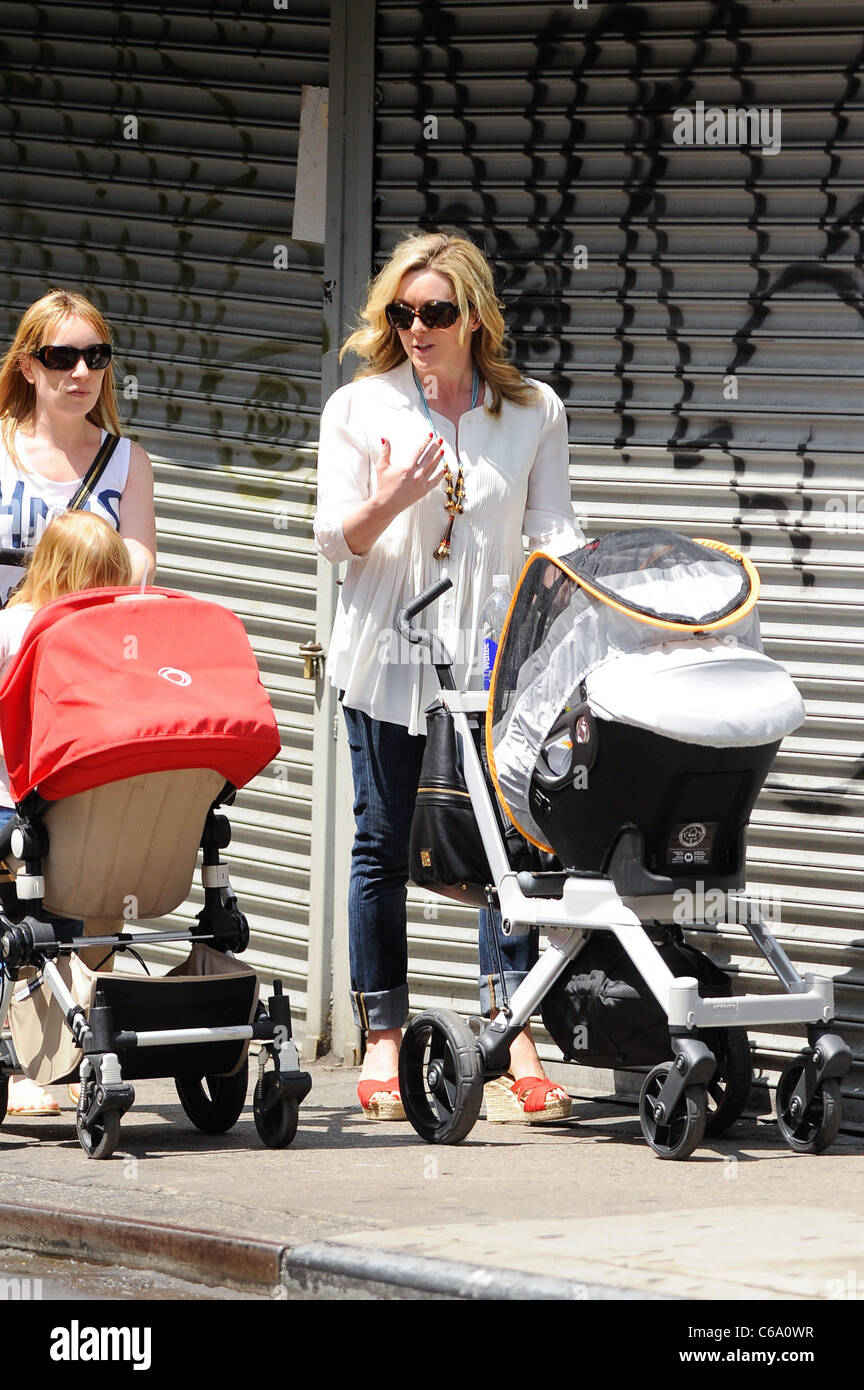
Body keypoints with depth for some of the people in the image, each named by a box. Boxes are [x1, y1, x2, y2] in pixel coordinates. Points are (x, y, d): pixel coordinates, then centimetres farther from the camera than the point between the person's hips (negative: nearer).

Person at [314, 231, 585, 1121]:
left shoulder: (533, 413, 6)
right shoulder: (361, 407, 4)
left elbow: (552, 529, 7)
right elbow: (334, 538, 1)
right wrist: (387, 503, -20)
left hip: (494, 656, 0)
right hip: (387, 653, 0)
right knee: (382, 847, 3)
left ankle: (514, 1039, -8)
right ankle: (382, 1041, 10)